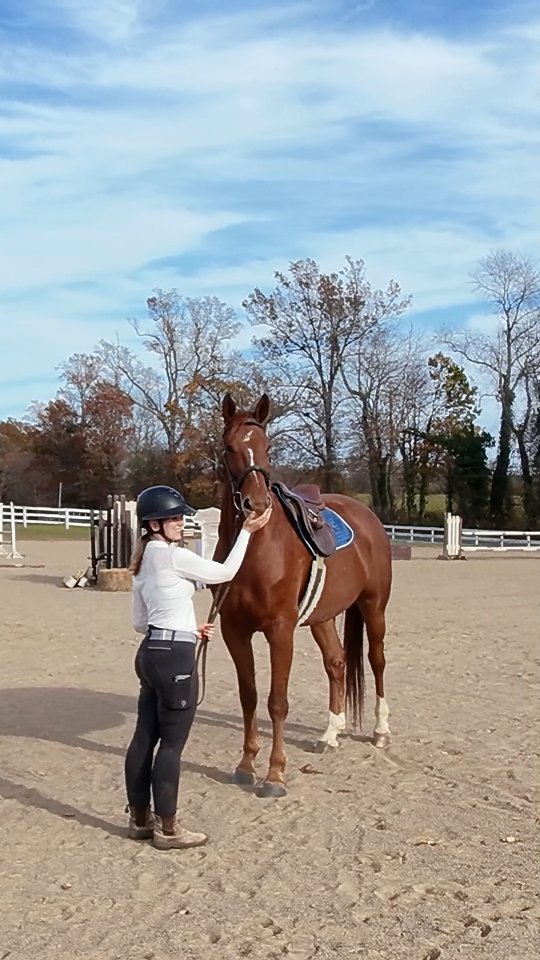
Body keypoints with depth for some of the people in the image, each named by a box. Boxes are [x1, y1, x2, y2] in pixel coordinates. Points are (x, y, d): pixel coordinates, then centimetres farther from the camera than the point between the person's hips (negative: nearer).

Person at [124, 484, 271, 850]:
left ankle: (140, 819, 25)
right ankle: (167, 828, 9)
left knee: (145, 737, 14)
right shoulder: (172, 556, -15)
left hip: (151, 653, 9)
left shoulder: (144, 561, 13)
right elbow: (225, 573, -7)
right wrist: (247, 531, 1)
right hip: (175, 657, -9)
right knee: (172, 743, 0)